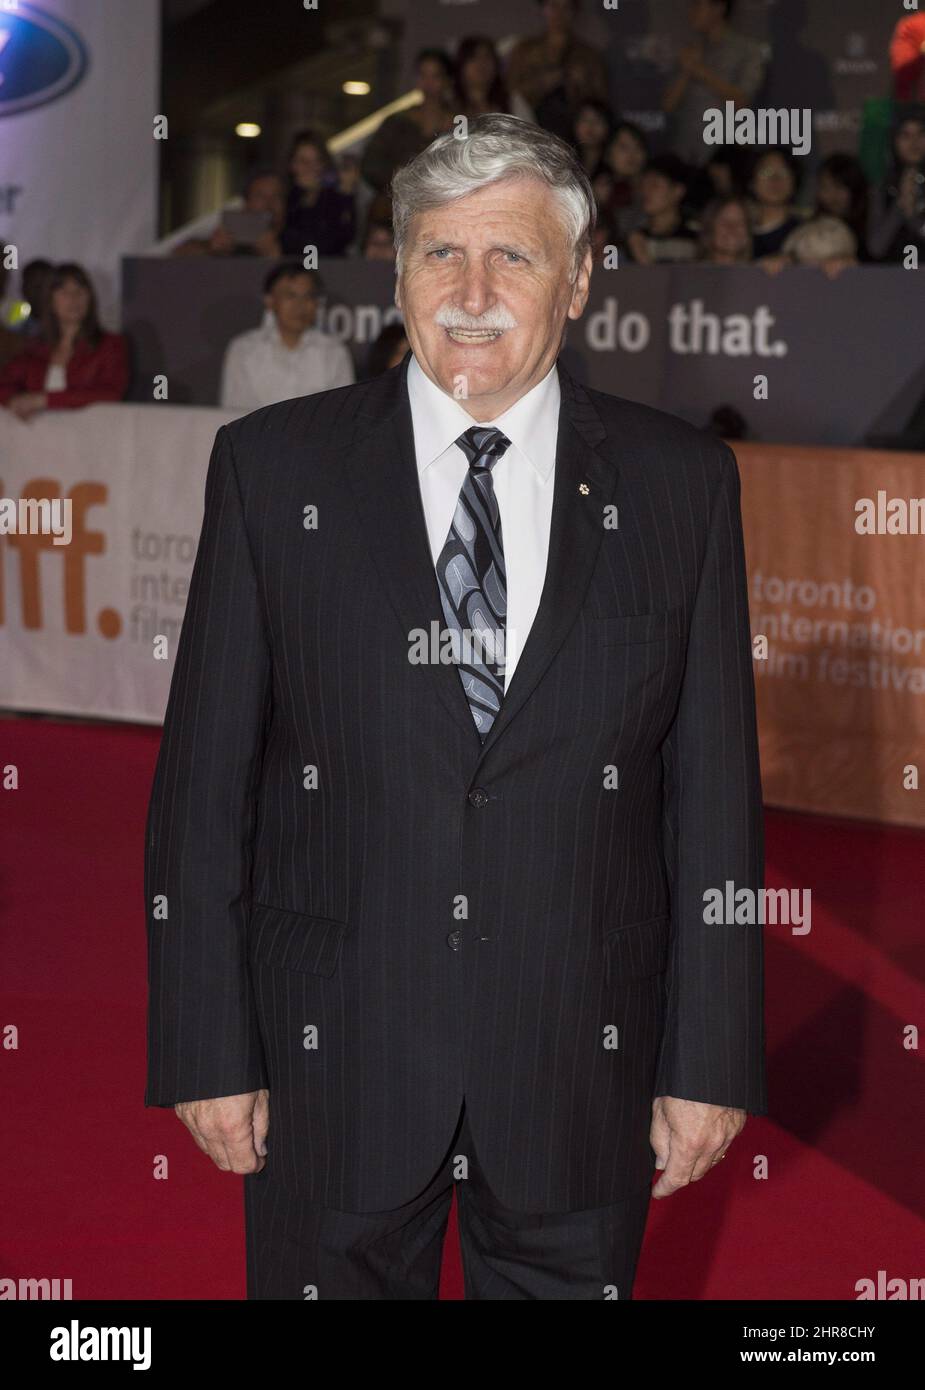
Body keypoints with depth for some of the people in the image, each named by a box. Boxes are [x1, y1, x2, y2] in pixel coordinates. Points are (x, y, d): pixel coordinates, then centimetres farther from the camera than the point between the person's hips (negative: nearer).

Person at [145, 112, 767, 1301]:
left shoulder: (680, 481, 1)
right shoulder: (273, 467, -1)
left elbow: (714, 788, 1)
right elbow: (203, 780, -1)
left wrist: (711, 1059, -1)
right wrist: (207, 1053, -4)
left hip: (581, 1065, 1)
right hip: (331, 1059, 0)